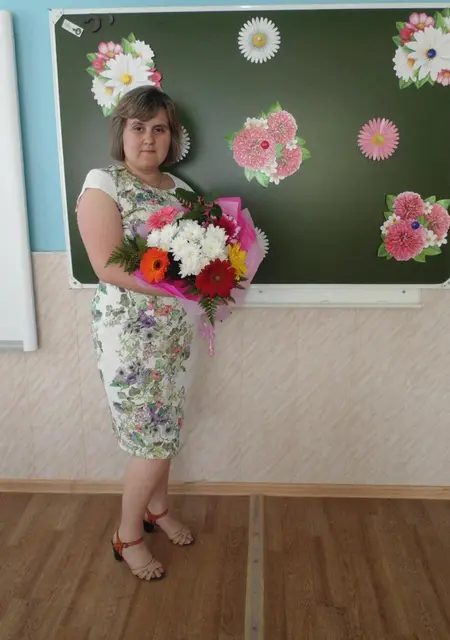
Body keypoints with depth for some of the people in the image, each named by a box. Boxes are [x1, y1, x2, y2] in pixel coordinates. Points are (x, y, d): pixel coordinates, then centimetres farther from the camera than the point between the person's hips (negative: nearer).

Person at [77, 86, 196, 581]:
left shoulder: (179, 188, 10)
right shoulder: (103, 183, -11)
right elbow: (108, 267, -21)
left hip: (173, 328, 6)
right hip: (128, 331, -6)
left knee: (162, 430, 17)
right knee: (151, 438, -1)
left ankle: (157, 508, 40)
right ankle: (127, 535, 22)